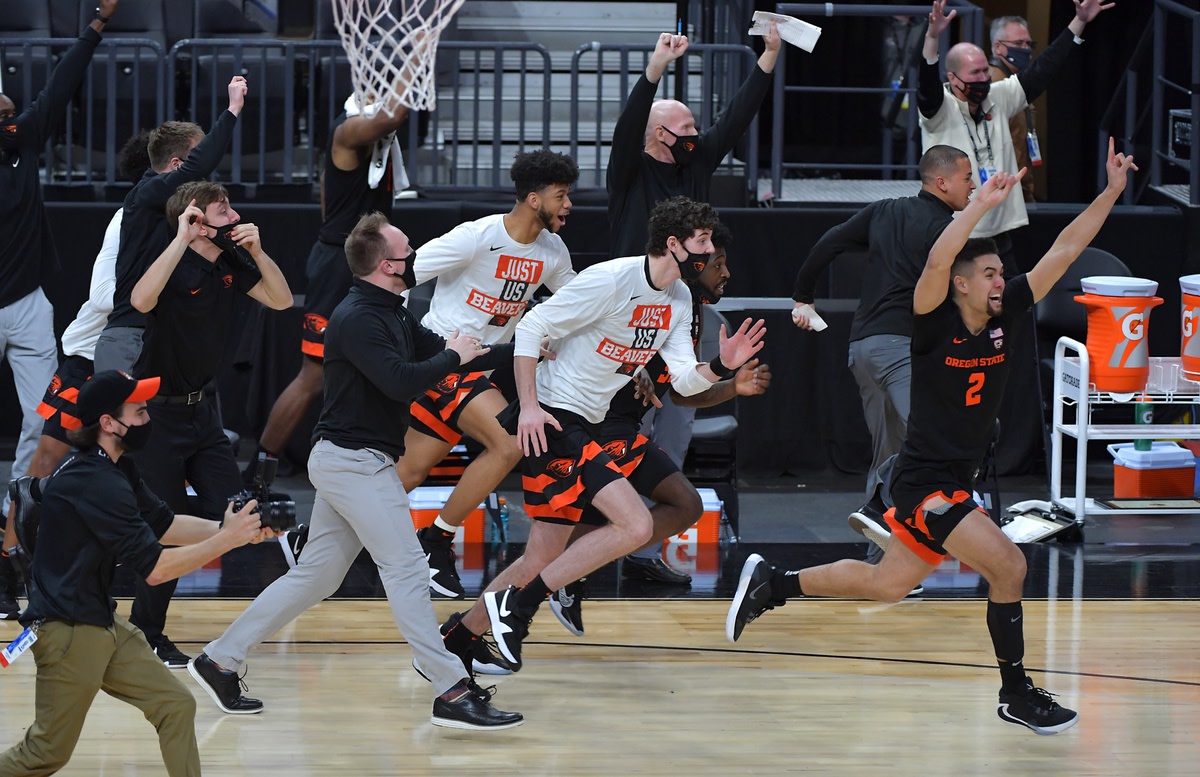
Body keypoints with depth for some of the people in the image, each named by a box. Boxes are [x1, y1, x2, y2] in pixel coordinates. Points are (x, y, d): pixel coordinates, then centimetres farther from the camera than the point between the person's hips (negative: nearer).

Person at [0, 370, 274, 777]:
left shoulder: (116, 469, 8)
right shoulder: (96, 483, -24)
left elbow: (163, 524, 13)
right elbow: (155, 567, -24)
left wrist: (227, 528, -2)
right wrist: (226, 540, -16)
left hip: (102, 622, 10)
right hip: (69, 631, -10)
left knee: (176, 706, 5)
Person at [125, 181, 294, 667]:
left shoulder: (232, 262, 2)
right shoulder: (176, 266, -19)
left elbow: (280, 300, -1)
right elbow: (142, 300, -39)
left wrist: (257, 250, -15)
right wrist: (182, 239, -37)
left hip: (203, 408, 7)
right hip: (160, 412, -7)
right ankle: (145, 635, 12)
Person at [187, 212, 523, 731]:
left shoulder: (393, 316, 15)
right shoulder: (357, 319, -16)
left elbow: (445, 354, 21)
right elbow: (401, 381, -26)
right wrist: (452, 356, -10)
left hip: (352, 461, 10)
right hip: (353, 460, -10)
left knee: (315, 576, 12)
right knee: (406, 570, -10)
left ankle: (220, 660, 17)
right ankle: (452, 693, -11)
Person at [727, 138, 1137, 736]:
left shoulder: (1004, 317, 1)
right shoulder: (936, 324, -15)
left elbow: (1064, 250, -1)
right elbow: (936, 261, -35)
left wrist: (1112, 191, -7)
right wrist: (981, 205, -41)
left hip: (957, 481, 8)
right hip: (925, 480, -8)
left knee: (886, 584, 18)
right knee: (1007, 565, -17)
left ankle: (771, 585, 33)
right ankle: (1016, 694, -4)